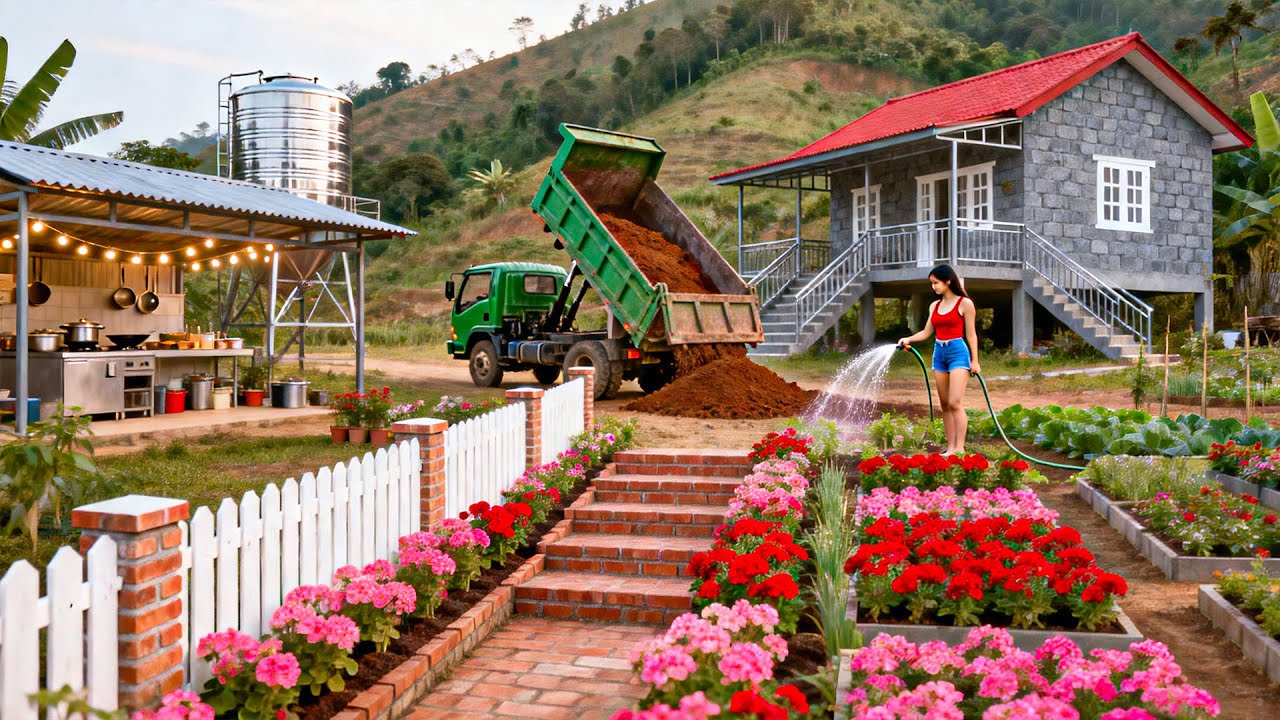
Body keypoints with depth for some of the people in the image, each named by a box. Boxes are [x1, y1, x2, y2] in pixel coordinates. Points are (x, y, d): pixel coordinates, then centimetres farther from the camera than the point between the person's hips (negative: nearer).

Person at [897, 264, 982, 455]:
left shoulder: (964, 303, -3)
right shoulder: (934, 306, 13)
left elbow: (971, 335, -3)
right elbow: (927, 332, 12)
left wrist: (974, 361, -4)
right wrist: (908, 339, -5)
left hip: (958, 353, -6)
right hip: (939, 354, 6)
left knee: (955, 403, -15)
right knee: (945, 405, 5)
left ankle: (959, 448, -15)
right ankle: (950, 447, 8)